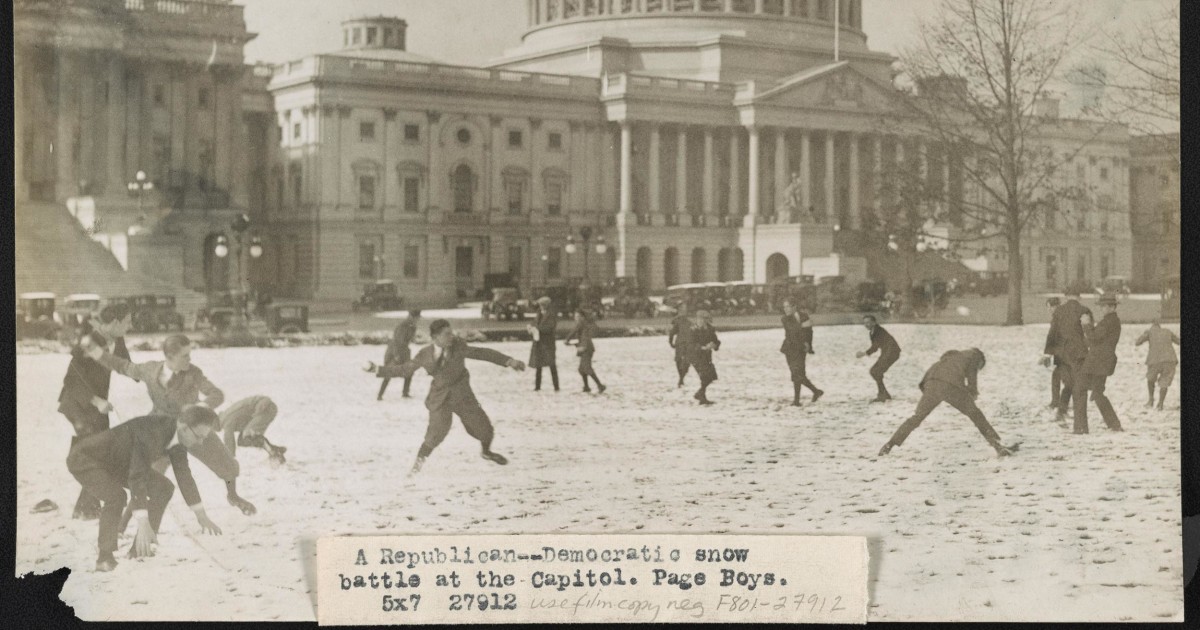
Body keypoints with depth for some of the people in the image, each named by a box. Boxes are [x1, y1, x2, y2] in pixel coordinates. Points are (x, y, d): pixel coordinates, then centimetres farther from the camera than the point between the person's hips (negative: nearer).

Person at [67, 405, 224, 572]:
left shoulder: (177, 434, -10)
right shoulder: (150, 432, -37)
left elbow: (183, 475, 4)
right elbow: (137, 477, -42)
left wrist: (201, 516, 8)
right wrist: (143, 524, -45)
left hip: (117, 461, 9)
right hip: (86, 458, -9)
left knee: (163, 488, 2)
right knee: (116, 496, -32)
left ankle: (141, 549, 8)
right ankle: (105, 558, -16)